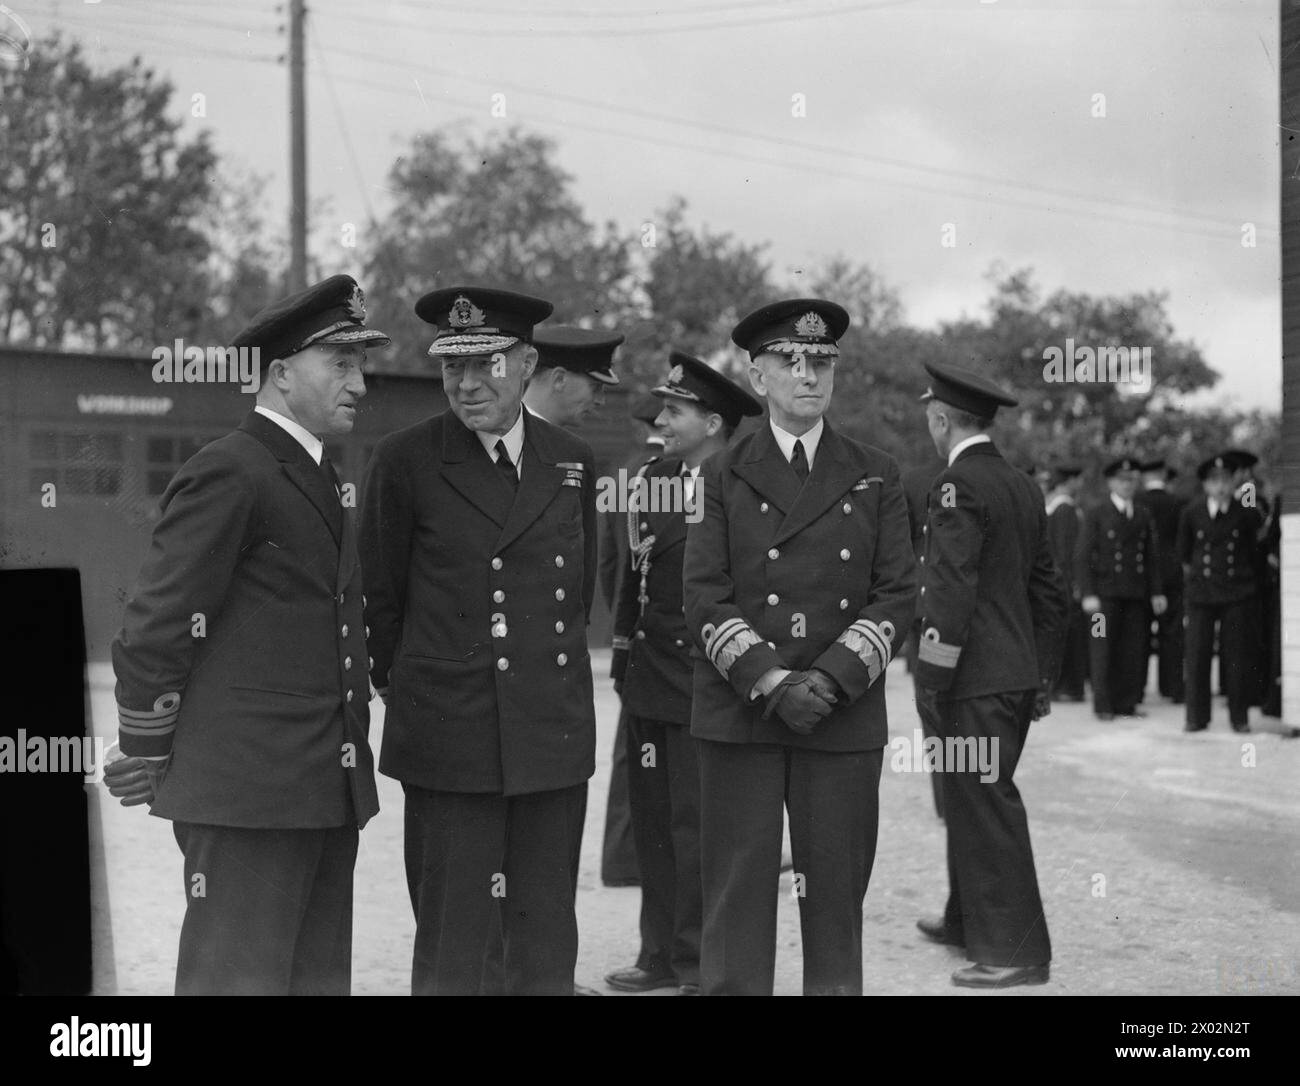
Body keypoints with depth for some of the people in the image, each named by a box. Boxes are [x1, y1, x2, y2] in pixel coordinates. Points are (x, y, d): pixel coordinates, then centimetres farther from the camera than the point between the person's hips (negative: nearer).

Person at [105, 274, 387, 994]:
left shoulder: (316, 478, 18)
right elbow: (155, 629, -11)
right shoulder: (228, 473, -11)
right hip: (245, 792, -9)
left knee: (320, 979, 12)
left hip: (325, 793, 9)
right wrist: (149, 758, -3)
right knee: (240, 978, -3)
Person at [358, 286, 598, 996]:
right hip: (449, 741, -4)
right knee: (452, 948, 1)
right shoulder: (404, 461, -4)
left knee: (547, 944, 10)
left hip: (555, 736, 4)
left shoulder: (570, 462, 8)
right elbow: (380, 598, 4)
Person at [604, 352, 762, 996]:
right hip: (649, 677, 7)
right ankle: (661, 954, 24)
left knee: (697, 823, -2)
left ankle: (700, 965, 9)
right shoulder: (651, 479, 11)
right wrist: (624, 644, 14)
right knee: (651, 817, 12)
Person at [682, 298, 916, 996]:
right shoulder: (723, 476, 7)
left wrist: (831, 679, -10)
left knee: (837, 889, 5)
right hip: (740, 714, -1)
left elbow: (896, 592, 3)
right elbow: (706, 600, -1)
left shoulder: (875, 476, 10)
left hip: (846, 718, 1)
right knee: (737, 891, 1)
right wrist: (771, 683, -13)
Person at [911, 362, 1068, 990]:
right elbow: (1049, 590, 18)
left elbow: (950, 590, -20)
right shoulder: (1023, 488, 13)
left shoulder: (959, 485, -14)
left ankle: (1016, 951, 0)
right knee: (972, 799, 19)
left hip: (976, 679, -9)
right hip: (1019, 673, 9)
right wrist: (1044, 676, 22)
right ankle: (970, 920, 31)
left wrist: (933, 677, -15)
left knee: (986, 807, -4)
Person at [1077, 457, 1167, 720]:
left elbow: (1152, 557, 17)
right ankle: (1103, 706, 3)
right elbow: (1083, 557, -2)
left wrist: (1156, 592, 9)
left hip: (1136, 594, 3)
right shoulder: (1096, 516, 2)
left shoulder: (1143, 516, 15)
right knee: (1104, 649, -3)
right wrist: (1088, 594, -10)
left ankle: (1127, 703, 8)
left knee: (1134, 650, 0)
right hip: (1105, 594, -3)